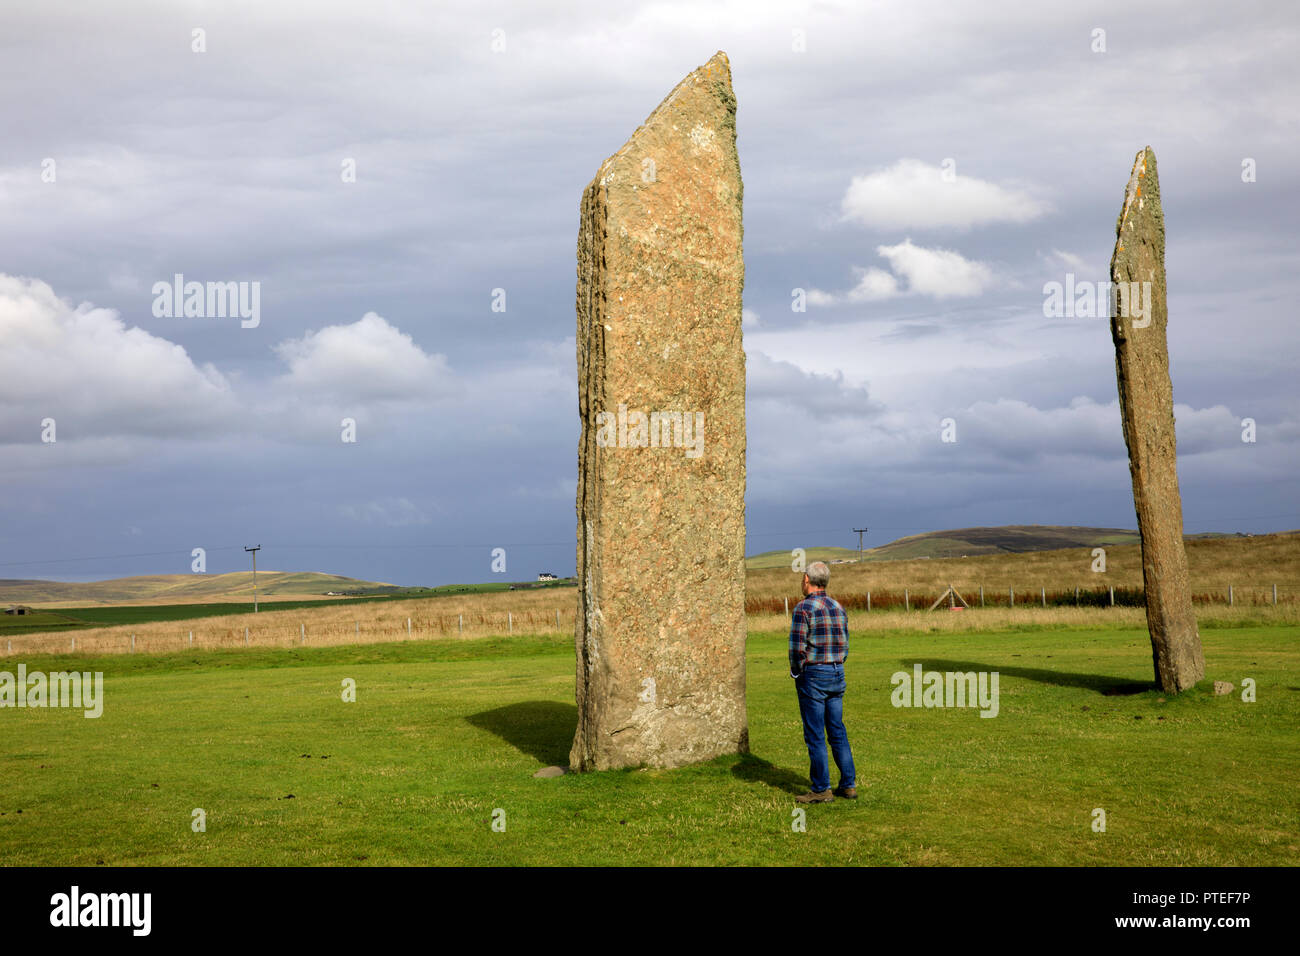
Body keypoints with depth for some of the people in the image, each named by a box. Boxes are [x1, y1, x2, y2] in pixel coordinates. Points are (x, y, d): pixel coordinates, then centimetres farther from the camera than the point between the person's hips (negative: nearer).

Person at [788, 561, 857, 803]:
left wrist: (796, 672, -1)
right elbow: (845, 645, 12)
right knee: (837, 731, 12)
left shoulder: (803, 608, -13)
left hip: (813, 675, -7)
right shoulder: (837, 607, 9)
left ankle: (821, 789, 0)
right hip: (837, 674, 7)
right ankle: (849, 785, 14)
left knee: (815, 735, -2)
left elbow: (797, 647, -17)